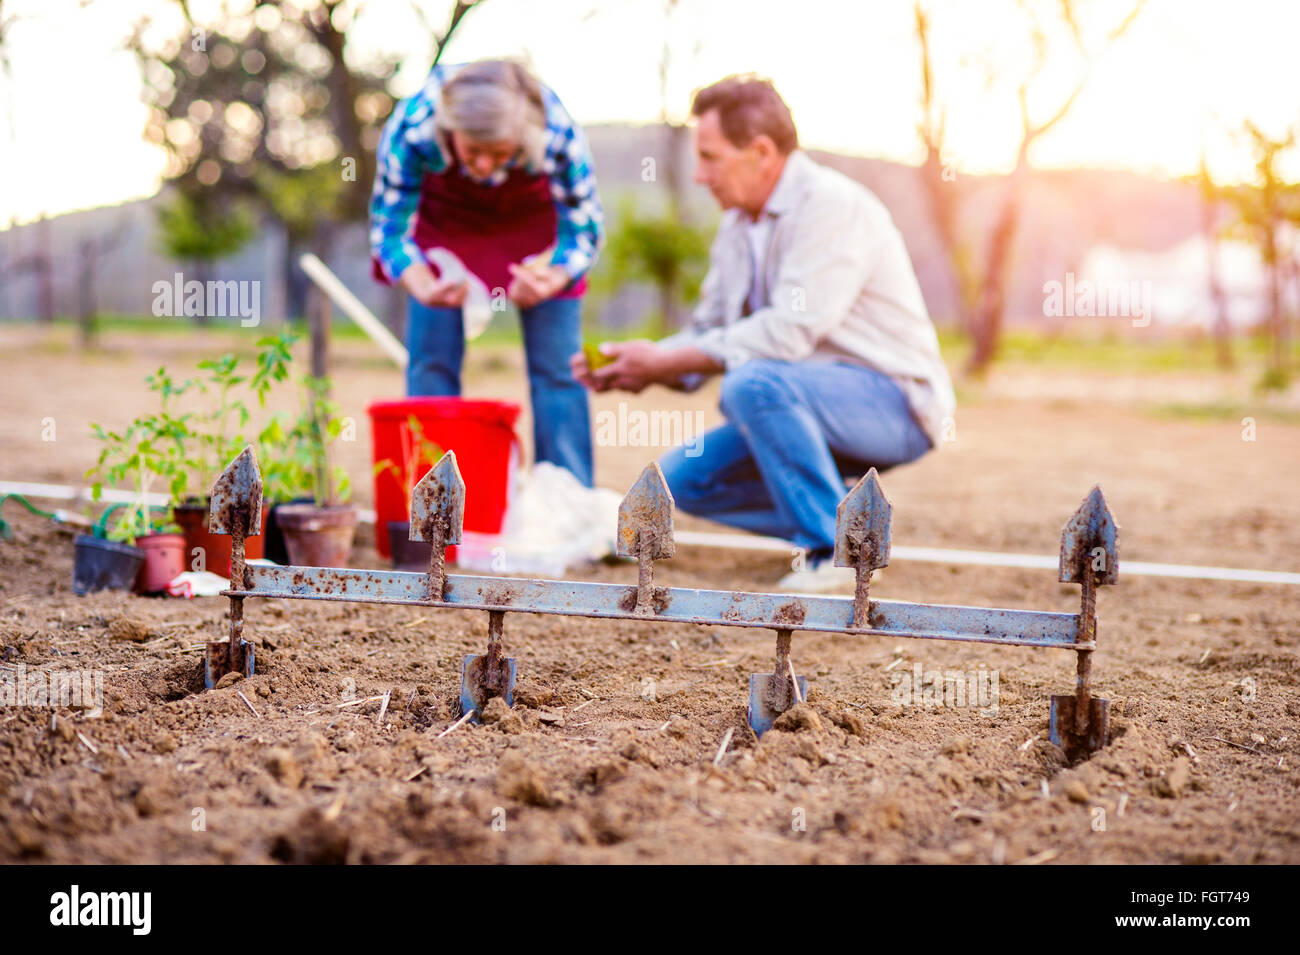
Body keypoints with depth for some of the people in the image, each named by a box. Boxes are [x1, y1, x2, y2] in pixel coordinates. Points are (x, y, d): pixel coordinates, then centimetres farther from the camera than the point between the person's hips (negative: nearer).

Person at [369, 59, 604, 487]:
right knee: (431, 362, -7)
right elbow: (388, 227, -24)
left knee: (557, 366, -8)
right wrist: (424, 288, -44)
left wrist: (553, 280, -43)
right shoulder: (412, 127, -38)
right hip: (446, 217, 1)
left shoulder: (558, 134, -38)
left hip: (535, 216, 0)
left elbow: (585, 227, -21)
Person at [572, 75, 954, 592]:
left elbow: (790, 331, -27)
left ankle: (837, 547, -19)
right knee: (684, 477, -2)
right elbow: (708, 334, 13)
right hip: (812, 405, 9)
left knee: (752, 384, -33)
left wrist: (663, 361, -23)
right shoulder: (737, 227, 10)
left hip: (893, 404, -8)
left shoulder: (831, 204, -18)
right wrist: (629, 364, -6)